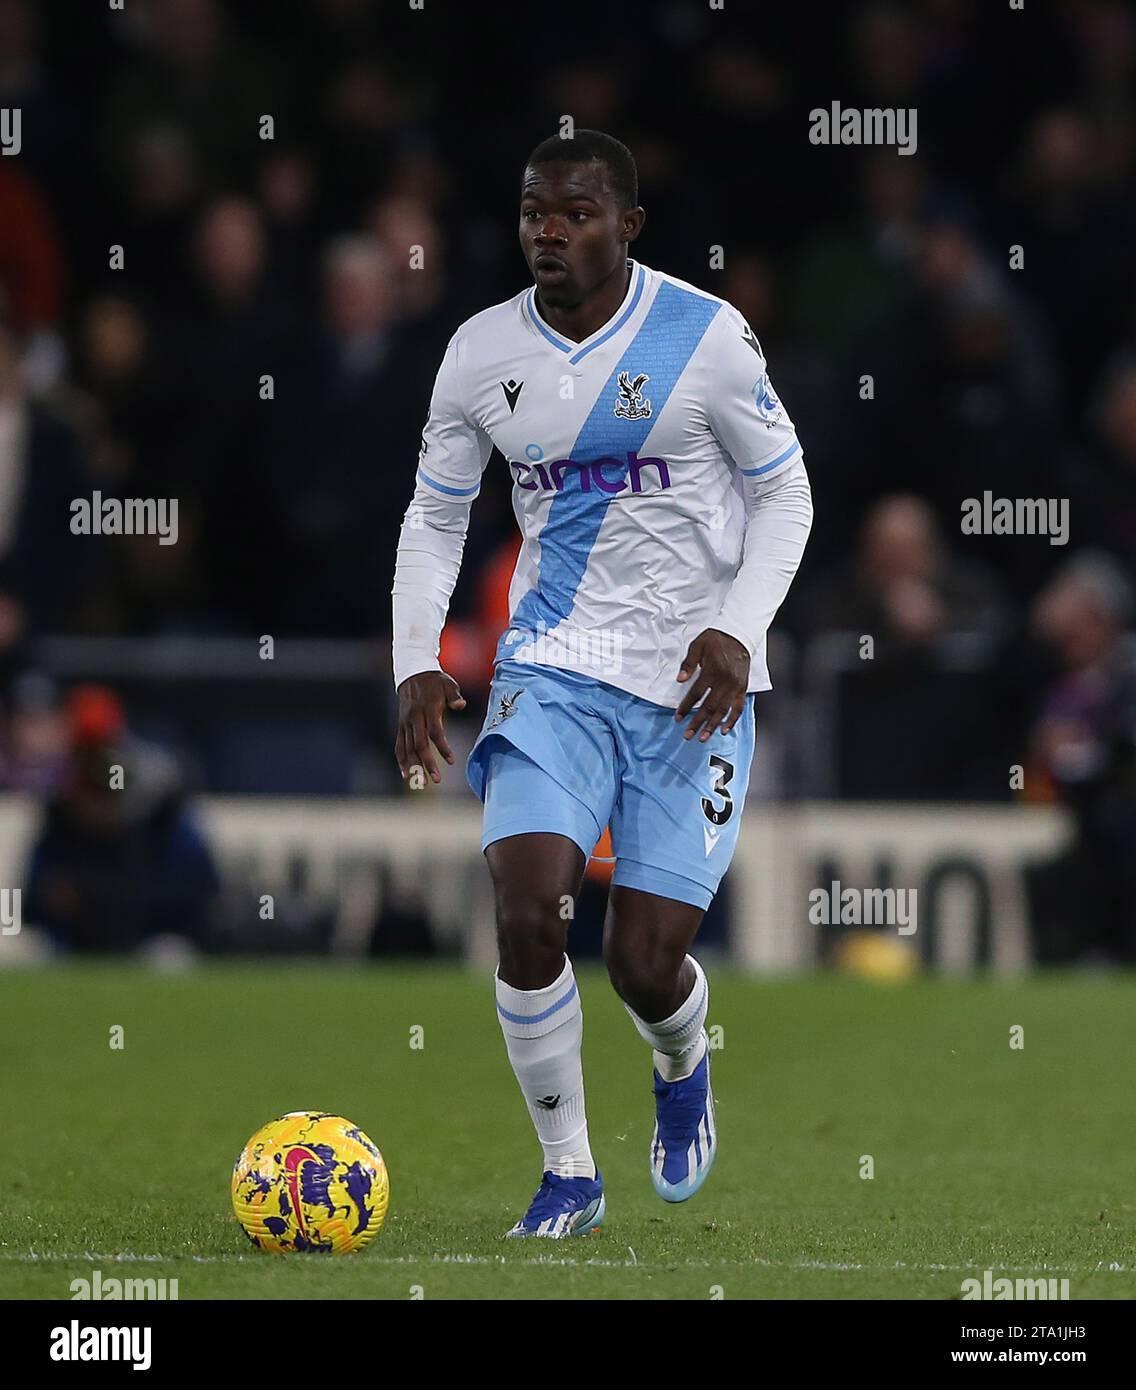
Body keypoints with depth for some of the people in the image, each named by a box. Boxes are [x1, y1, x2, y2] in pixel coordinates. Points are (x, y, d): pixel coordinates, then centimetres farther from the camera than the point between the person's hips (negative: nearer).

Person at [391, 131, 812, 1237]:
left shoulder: (705, 336, -8)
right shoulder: (482, 352, 1)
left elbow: (784, 493, 0)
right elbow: (434, 515, 12)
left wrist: (738, 629, -14)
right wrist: (416, 664, 0)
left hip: (694, 684, -2)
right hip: (553, 668, 2)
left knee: (644, 964, -7)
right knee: (527, 914, -19)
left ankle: (683, 1066, 32)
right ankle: (568, 1176, -1)